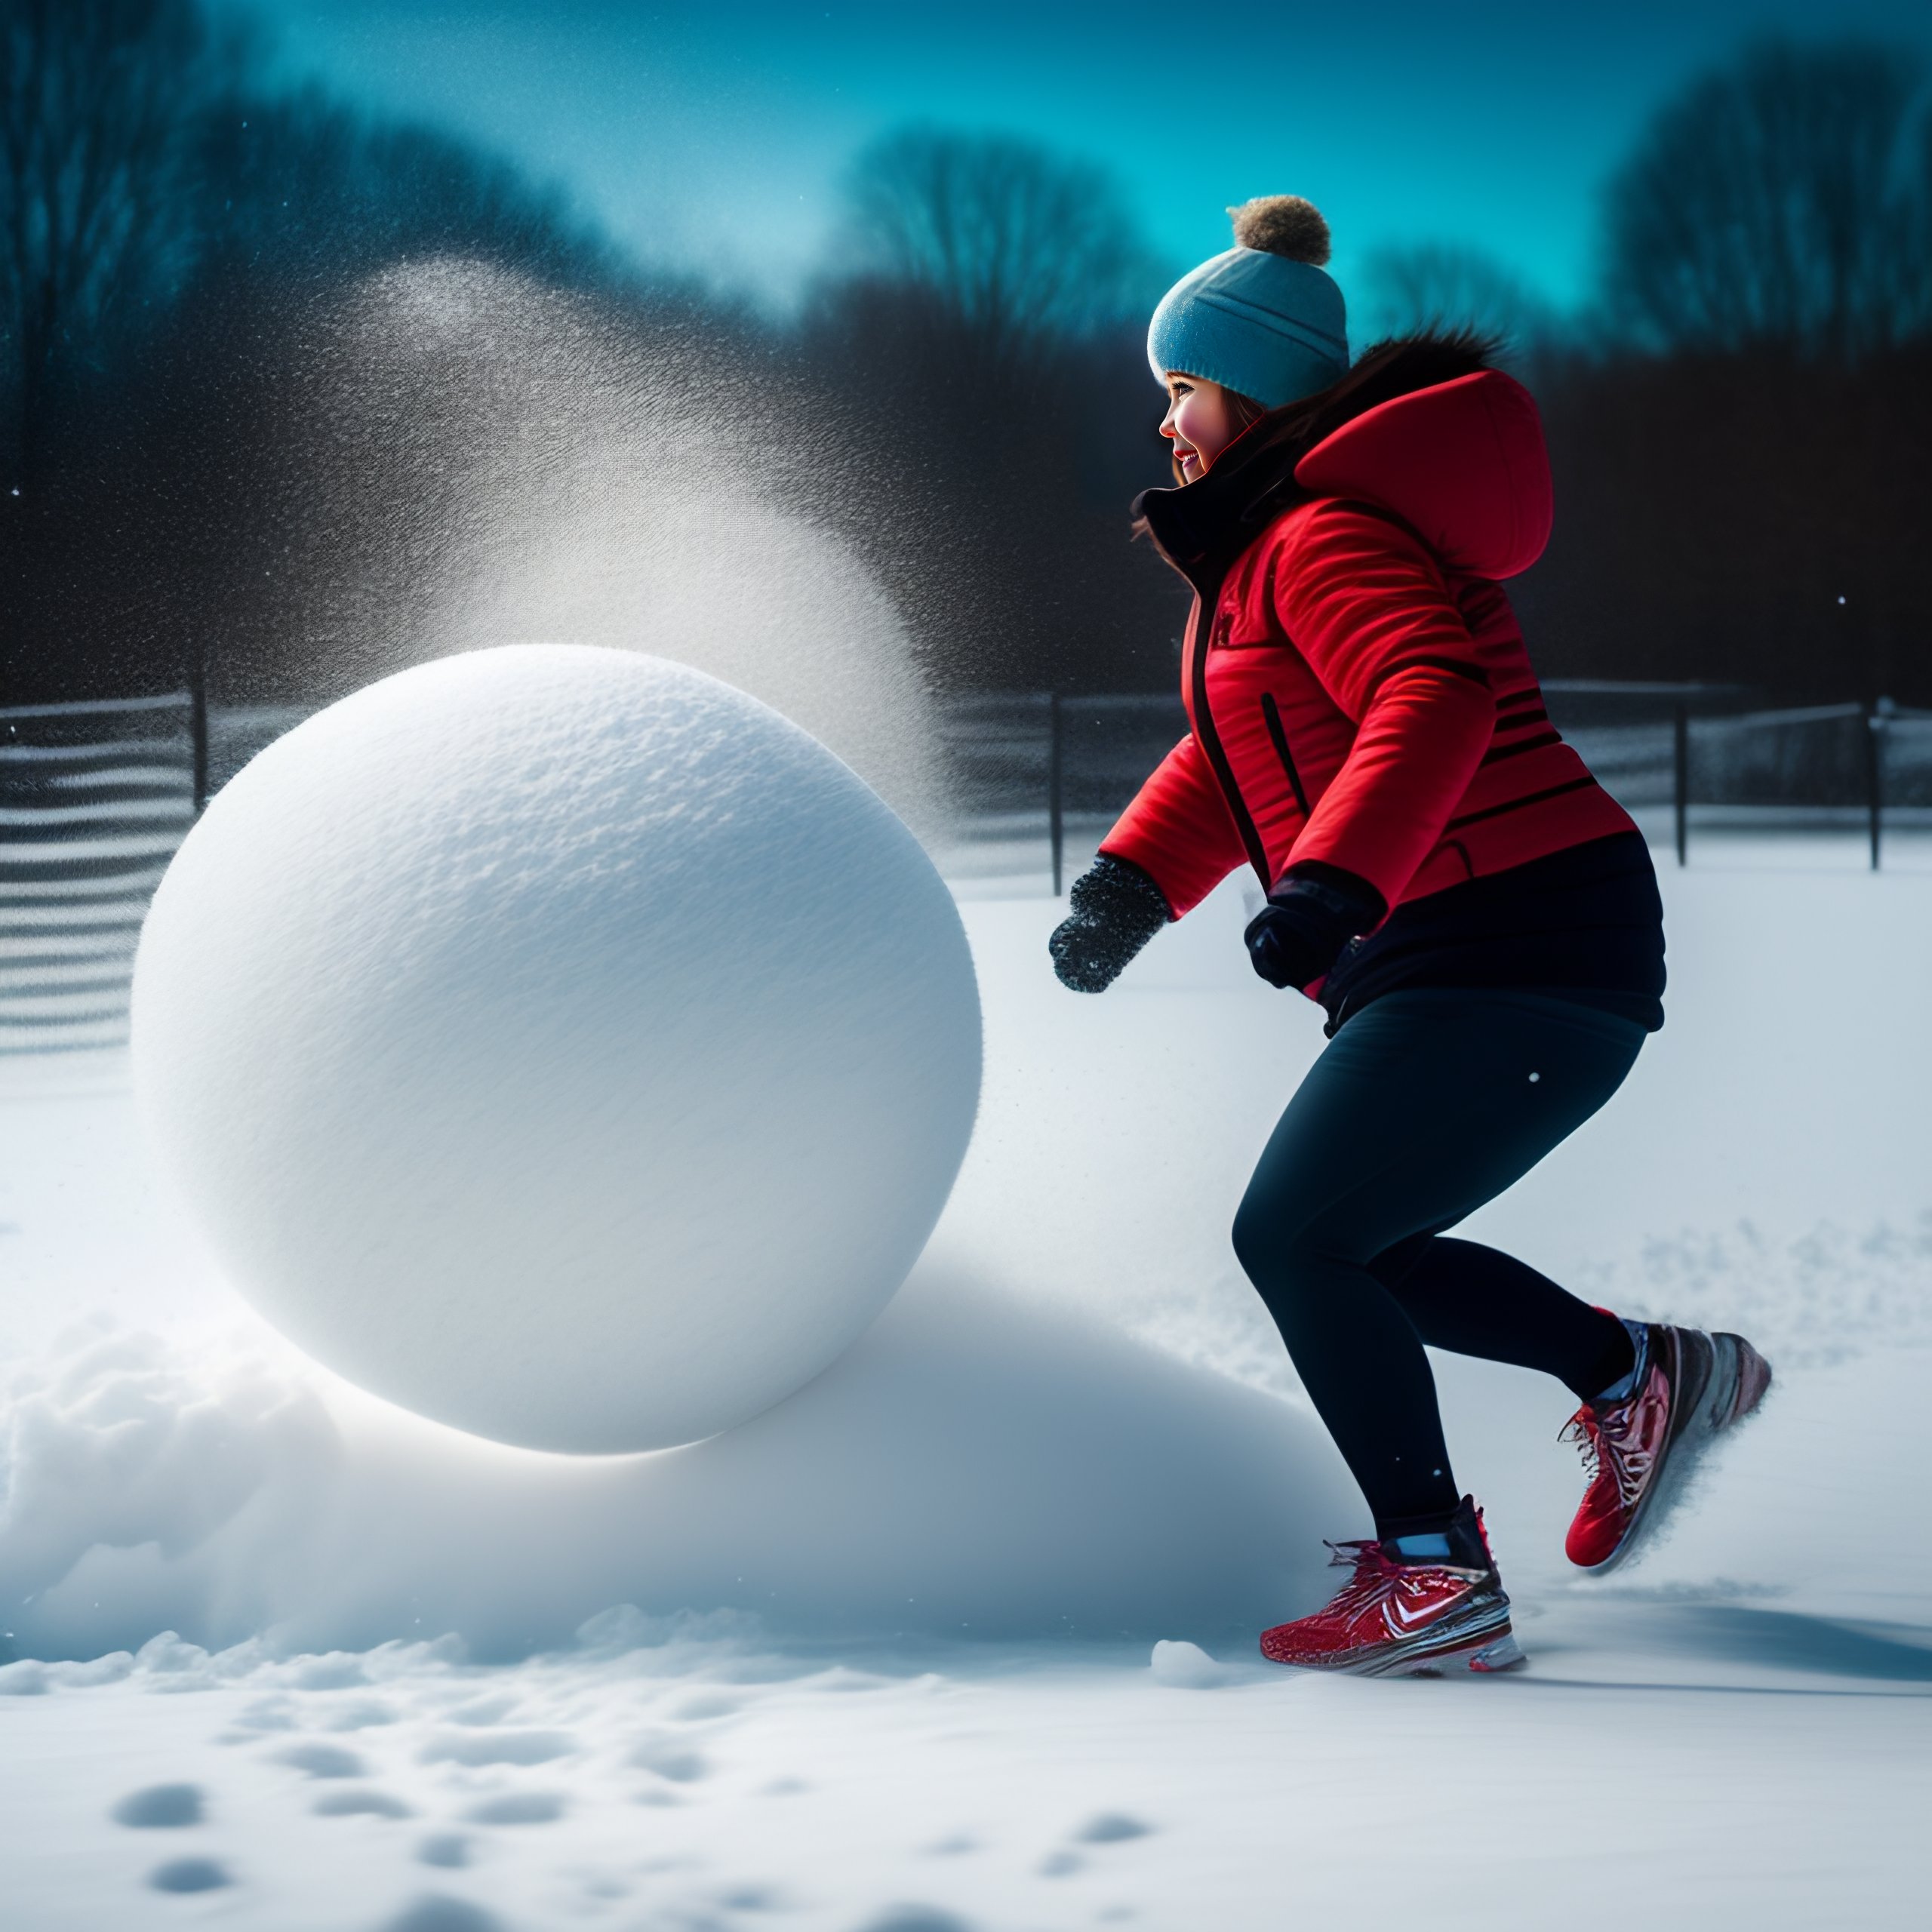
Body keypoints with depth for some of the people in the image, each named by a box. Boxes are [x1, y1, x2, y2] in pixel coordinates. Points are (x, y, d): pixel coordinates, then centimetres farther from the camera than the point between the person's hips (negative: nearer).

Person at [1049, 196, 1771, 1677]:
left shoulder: (1324, 537, -14)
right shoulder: (1276, 541, 20)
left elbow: (1433, 701, -30)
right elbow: (1241, 756, 27)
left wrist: (1332, 886, -41)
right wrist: (1132, 882, 13)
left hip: (1510, 957, -11)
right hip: (1481, 959, 11)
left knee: (1295, 1237, -11)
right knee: (1344, 1246, 18)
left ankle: (1434, 1582, -8)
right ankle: (1643, 1377, 21)